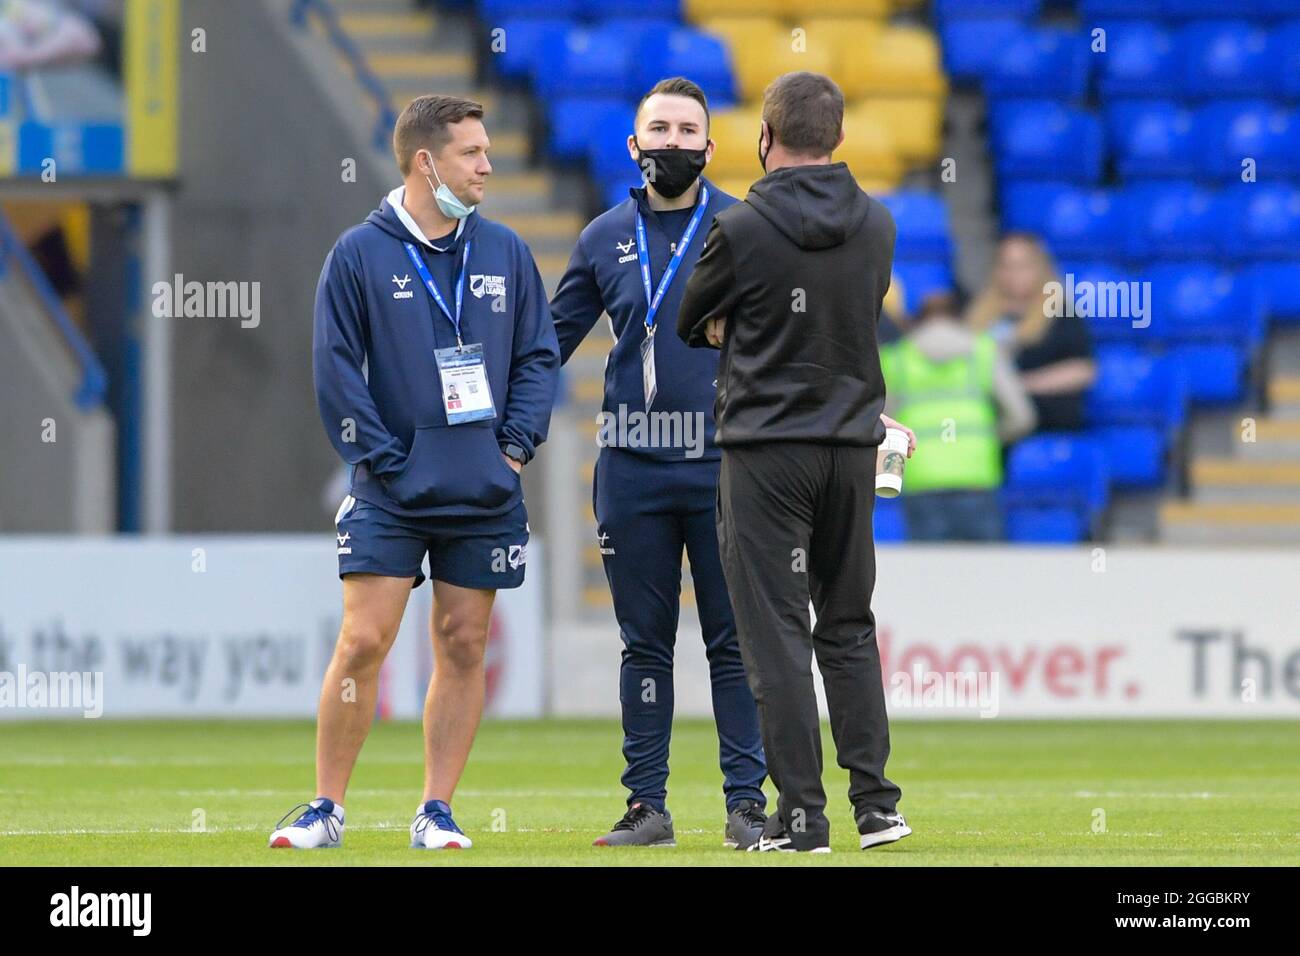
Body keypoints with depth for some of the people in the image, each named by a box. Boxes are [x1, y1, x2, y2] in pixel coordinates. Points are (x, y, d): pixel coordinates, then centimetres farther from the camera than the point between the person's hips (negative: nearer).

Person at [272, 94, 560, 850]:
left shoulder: (506, 252, 8)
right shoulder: (360, 254, -3)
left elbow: (539, 354, 12)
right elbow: (336, 369, -4)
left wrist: (516, 445, 0)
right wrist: (383, 461, -9)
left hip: (484, 496, 3)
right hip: (391, 496, -3)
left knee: (465, 646, 4)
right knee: (363, 642, -7)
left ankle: (437, 810, 11)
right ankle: (328, 808, 2)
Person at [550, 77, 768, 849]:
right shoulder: (606, 239, 10)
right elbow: (551, 341, 17)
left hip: (723, 463, -2)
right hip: (632, 472, 2)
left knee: (734, 641, -1)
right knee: (645, 644, 6)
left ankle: (747, 801, 2)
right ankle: (647, 806, 8)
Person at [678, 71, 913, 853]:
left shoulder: (741, 231, -12)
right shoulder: (877, 224, 4)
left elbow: (692, 325, 2)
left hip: (766, 448, -5)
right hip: (853, 446, 5)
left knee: (778, 632, -1)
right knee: (850, 625, 14)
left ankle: (802, 812, -3)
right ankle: (876, 802, 7)